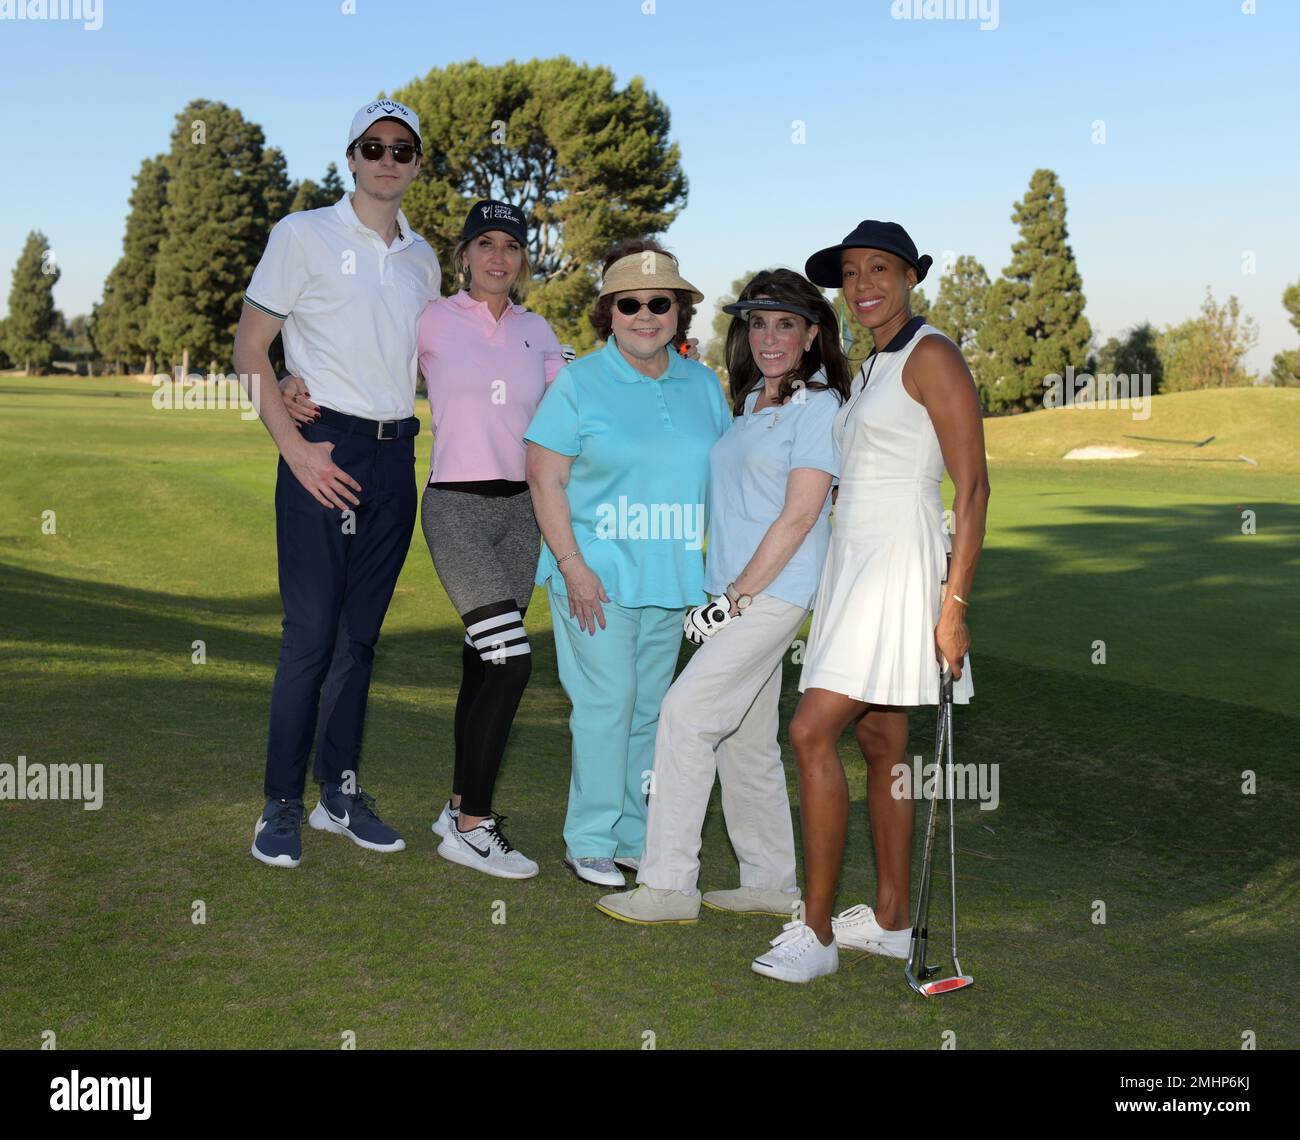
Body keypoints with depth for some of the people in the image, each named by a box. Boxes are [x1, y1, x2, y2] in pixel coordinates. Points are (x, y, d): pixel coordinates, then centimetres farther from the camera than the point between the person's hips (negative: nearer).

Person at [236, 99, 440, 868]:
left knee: (361, 634, 9)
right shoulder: (305, 234, 0)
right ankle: (283, 805, 5)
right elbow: (250, 349, -3)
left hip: (396, 457, 5)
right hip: (326, 451, -5)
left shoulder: (423, 258, 15)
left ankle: (342, 792, 19)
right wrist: (296, 449, -12)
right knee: (312, 634, -6)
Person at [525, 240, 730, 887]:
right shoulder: (580, 382, -4)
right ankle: (590, 842, 4)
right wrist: (572, 566, -15)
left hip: (670, 577, 5)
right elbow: (545, 477, -7)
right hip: (597, 573, -5)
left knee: (649, 706, 10)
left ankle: (633, 835, 22)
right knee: (607, 701, -8)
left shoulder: (702, 385, 10)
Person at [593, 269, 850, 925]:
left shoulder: (818, 405, -8)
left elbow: (799, 515, -14)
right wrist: (724, 595, 11)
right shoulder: (749, 402, 17)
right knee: (745, 737, 12)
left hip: (774, 592, -8)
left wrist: (735, 598, -14)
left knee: (686, 711, -13)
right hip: (735, 591, 8)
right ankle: (771, 882, 23)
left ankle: (668, 886, -6)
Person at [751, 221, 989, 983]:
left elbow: (973, 486, -14)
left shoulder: (932, 356, -8)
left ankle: (817, 932, -7)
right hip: (855, 565, 9)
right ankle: (891, 920, 19)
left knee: (813, 732, -14)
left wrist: (954, 604, -19)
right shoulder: (872, 369, 19)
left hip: (900, 565, -9)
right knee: (881, 742, 11)